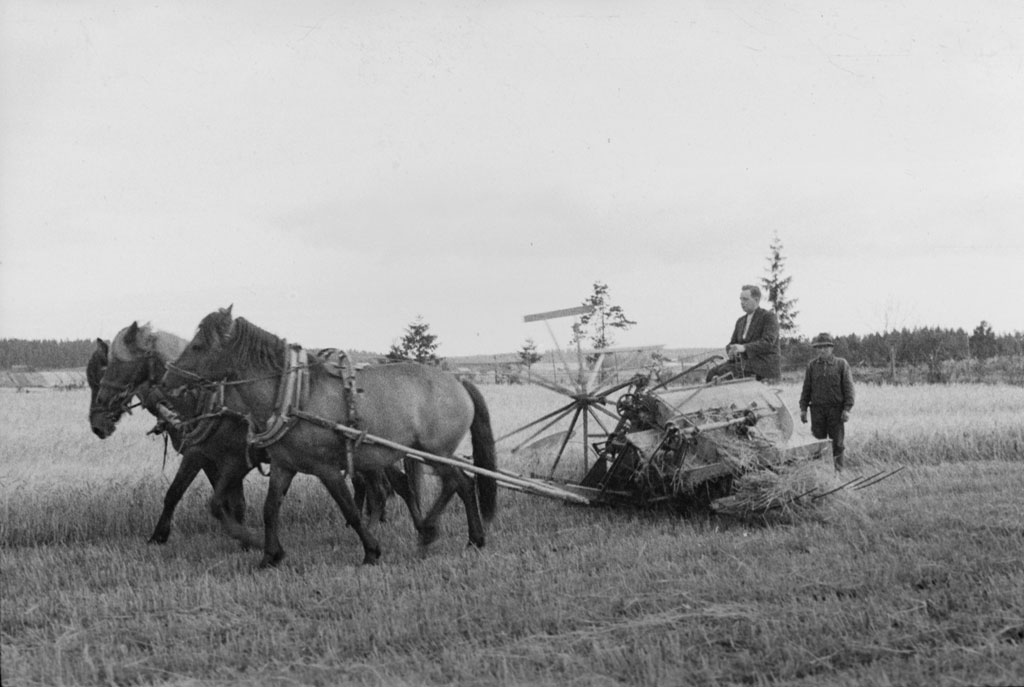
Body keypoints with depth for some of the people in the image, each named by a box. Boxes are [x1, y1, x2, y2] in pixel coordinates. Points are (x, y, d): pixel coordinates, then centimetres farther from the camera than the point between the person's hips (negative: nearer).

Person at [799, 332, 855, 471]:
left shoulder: (841, 364, 3)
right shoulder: (812, 365, 9)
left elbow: (848, 388, 0)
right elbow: (806, 388, 11)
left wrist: (847, 409, -8)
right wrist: (803, 408, 6)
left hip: (836, 409, -2)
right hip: (817, 409, 2)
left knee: (837, 442, 1)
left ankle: (838, 470, 8)